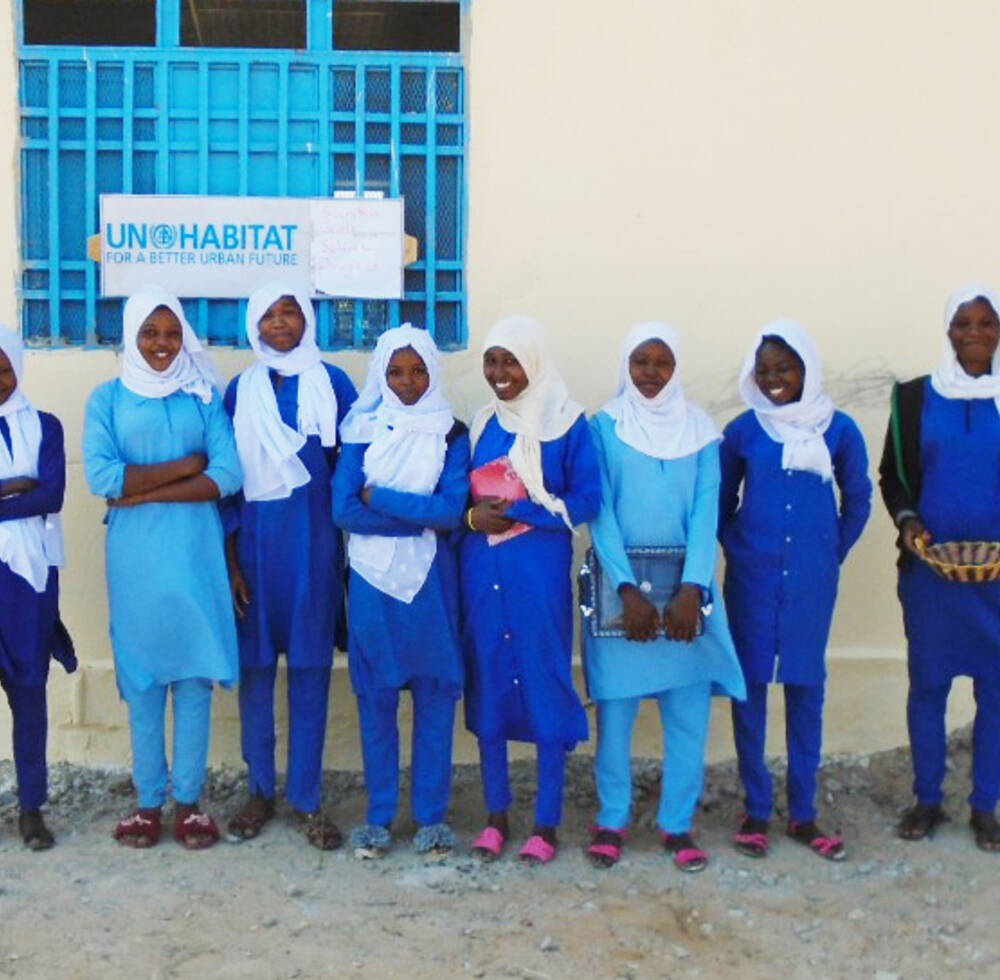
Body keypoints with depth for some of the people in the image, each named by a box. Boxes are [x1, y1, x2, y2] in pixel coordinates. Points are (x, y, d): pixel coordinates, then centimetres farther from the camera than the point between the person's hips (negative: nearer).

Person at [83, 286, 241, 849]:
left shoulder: (204, 396, 7)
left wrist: (145, 490, -11)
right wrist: (186, 466, -9)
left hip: (195, 554, 0)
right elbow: (100, 476, -9)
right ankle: (149, 801, 16)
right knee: (141, 679, 5)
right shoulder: (108, 398, 5)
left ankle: (189, 801, 14)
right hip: (134, 557, 0)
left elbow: (230, 475, -6)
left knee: (194, 677, 3)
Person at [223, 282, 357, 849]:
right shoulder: (241, 390, 7)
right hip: (255, 541, 1)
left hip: (315, 539, -1)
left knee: (311, 667, 2)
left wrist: (351, 545, -2)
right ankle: (261, 791, 19)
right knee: (255, 665, 5)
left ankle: (308, 800, 11)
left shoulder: (332, 383, 3)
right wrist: (231, 560, 0)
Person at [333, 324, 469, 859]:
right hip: (373, 578, 1)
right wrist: (420, 516, -11)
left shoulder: (450, 433, 2)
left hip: (430, 579, 0)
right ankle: (379, 814, 17)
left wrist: (381, 499, -10)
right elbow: (344, 509, -7)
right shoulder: (362, 431, 3)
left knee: (435, 694, 3)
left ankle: (432, 815, 15)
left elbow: (453, 510, -10)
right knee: (375, 696, 6)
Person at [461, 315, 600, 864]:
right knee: (488, 686, 8)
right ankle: (495, 818, 21)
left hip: (541, 571, -4)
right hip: (483, 570, 4)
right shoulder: (481, 425, 12)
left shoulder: (567, 424, -2)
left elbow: (587, 500, -8)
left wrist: (516, 511, -14)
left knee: (545, 687, 0)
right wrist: (472, 516, -5)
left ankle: (546, 825, 11)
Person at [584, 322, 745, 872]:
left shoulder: (700, 430, 5)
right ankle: (611, 820, 17)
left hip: (686, 585, 2)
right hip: (620, 583, -1)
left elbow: (707, 512, -2)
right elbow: (600, 512, -6)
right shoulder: (603, 427, 1)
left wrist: (692, 589, -15)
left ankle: (677, 824, 15)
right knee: (615, 707, 2)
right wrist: (628, 590, -17)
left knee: (689, 712, 1)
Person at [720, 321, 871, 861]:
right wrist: (735, 549, 4)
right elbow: (721, 501, 11)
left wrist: (832, 554, 7)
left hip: (812, 582, 0)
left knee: (806, 690, 6)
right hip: (752, 578, 0)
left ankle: (803, 814, 17)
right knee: (750, 688, 3)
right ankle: (755, 811, 15)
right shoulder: (743, 430, -1)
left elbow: (858, 501, 10)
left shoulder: (838, 430, -1)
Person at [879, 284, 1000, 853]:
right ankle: (928, 800, 20)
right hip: (929, 566, 0)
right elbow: (893, 475, 8)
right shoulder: (915, 397, 4)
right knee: (927, 684, 6)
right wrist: (907, 522, -10)